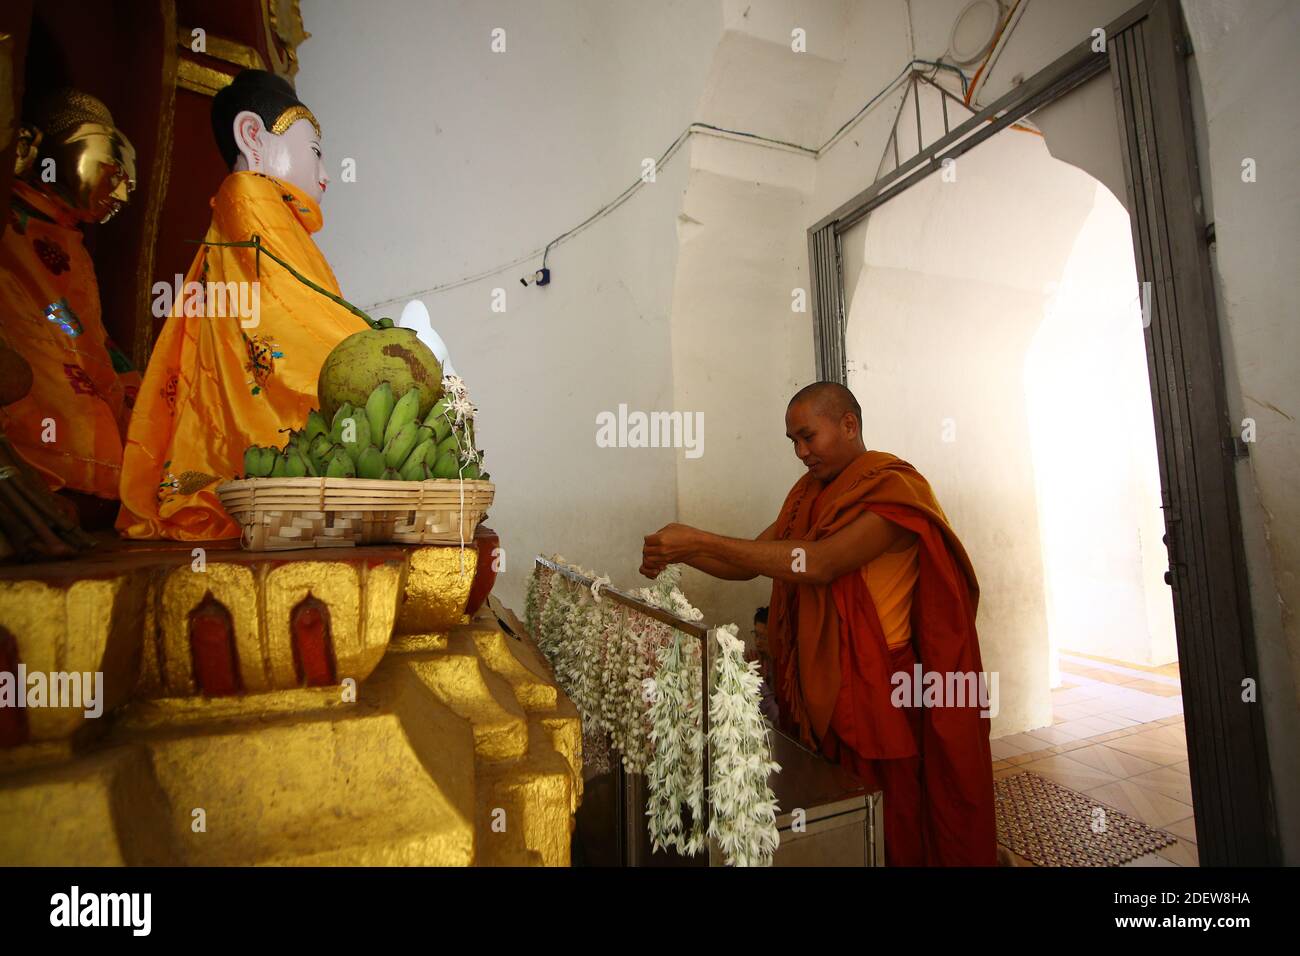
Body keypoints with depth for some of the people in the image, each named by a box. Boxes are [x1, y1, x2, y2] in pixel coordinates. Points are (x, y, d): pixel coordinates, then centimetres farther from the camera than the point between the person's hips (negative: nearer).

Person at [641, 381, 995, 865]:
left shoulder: (894, 489, -15)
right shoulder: (808, 493, 7)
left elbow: (821, 563, -29)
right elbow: (751, 563, 8)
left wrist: (700, 540, -30)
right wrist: (680, 553, -10)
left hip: (875, 685, -6)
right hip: (816, 683, 6)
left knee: (884, 826, 11)